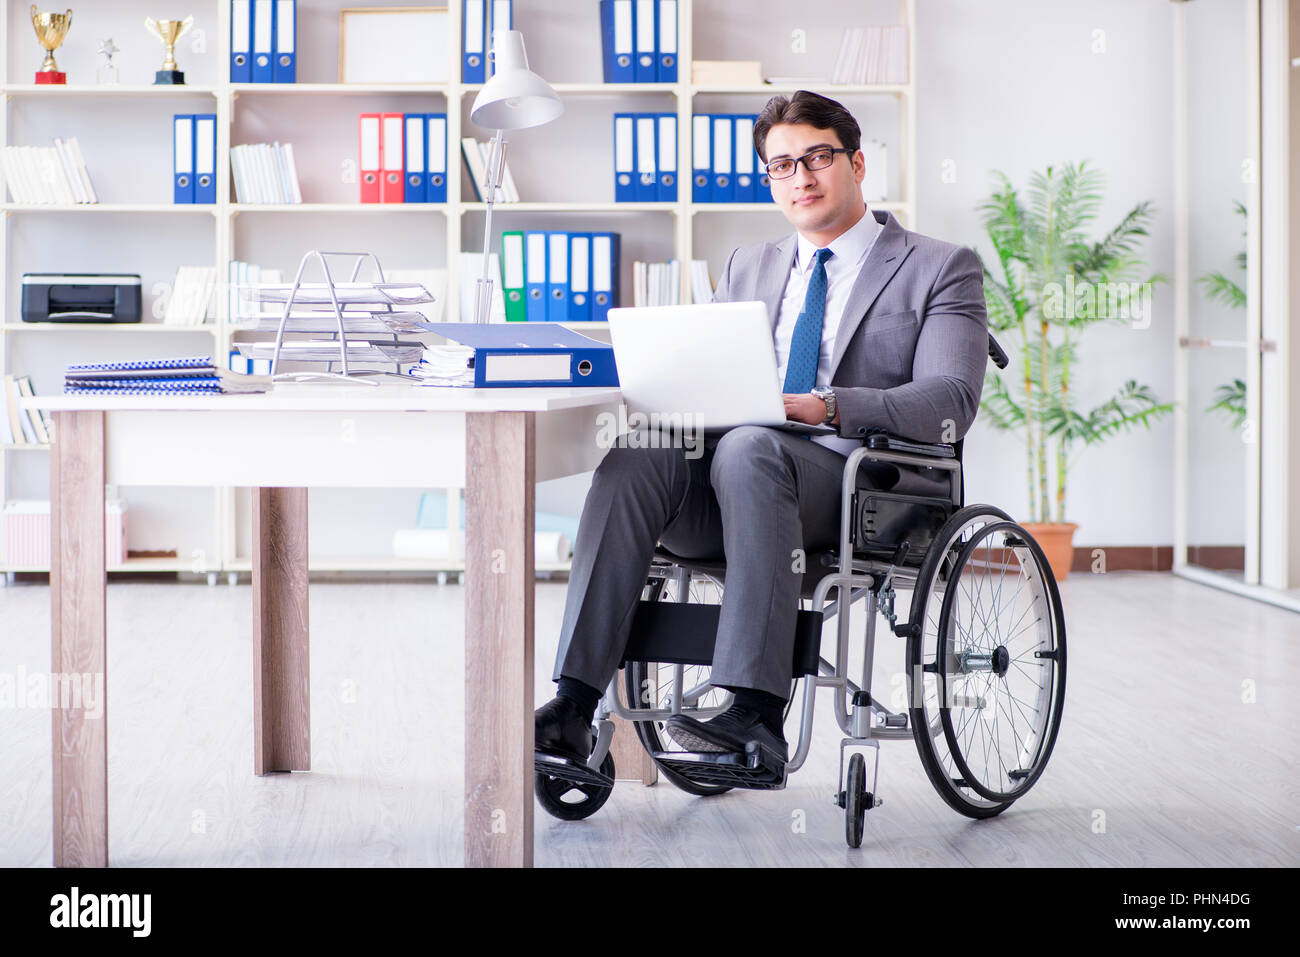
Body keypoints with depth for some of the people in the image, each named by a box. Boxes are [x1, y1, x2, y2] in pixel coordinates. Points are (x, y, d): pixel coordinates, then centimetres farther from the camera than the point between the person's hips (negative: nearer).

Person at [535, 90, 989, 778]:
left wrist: (829, 408, -23)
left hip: (865, 487, -4)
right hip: (728, 486, 5)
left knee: (748, 448, -37)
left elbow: (949, 403, -6)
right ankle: (573, 706, -35)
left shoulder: (940, 269, 9)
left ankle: (754, 710, -44)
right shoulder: (748, 268, 27)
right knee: (637, 456, -28)